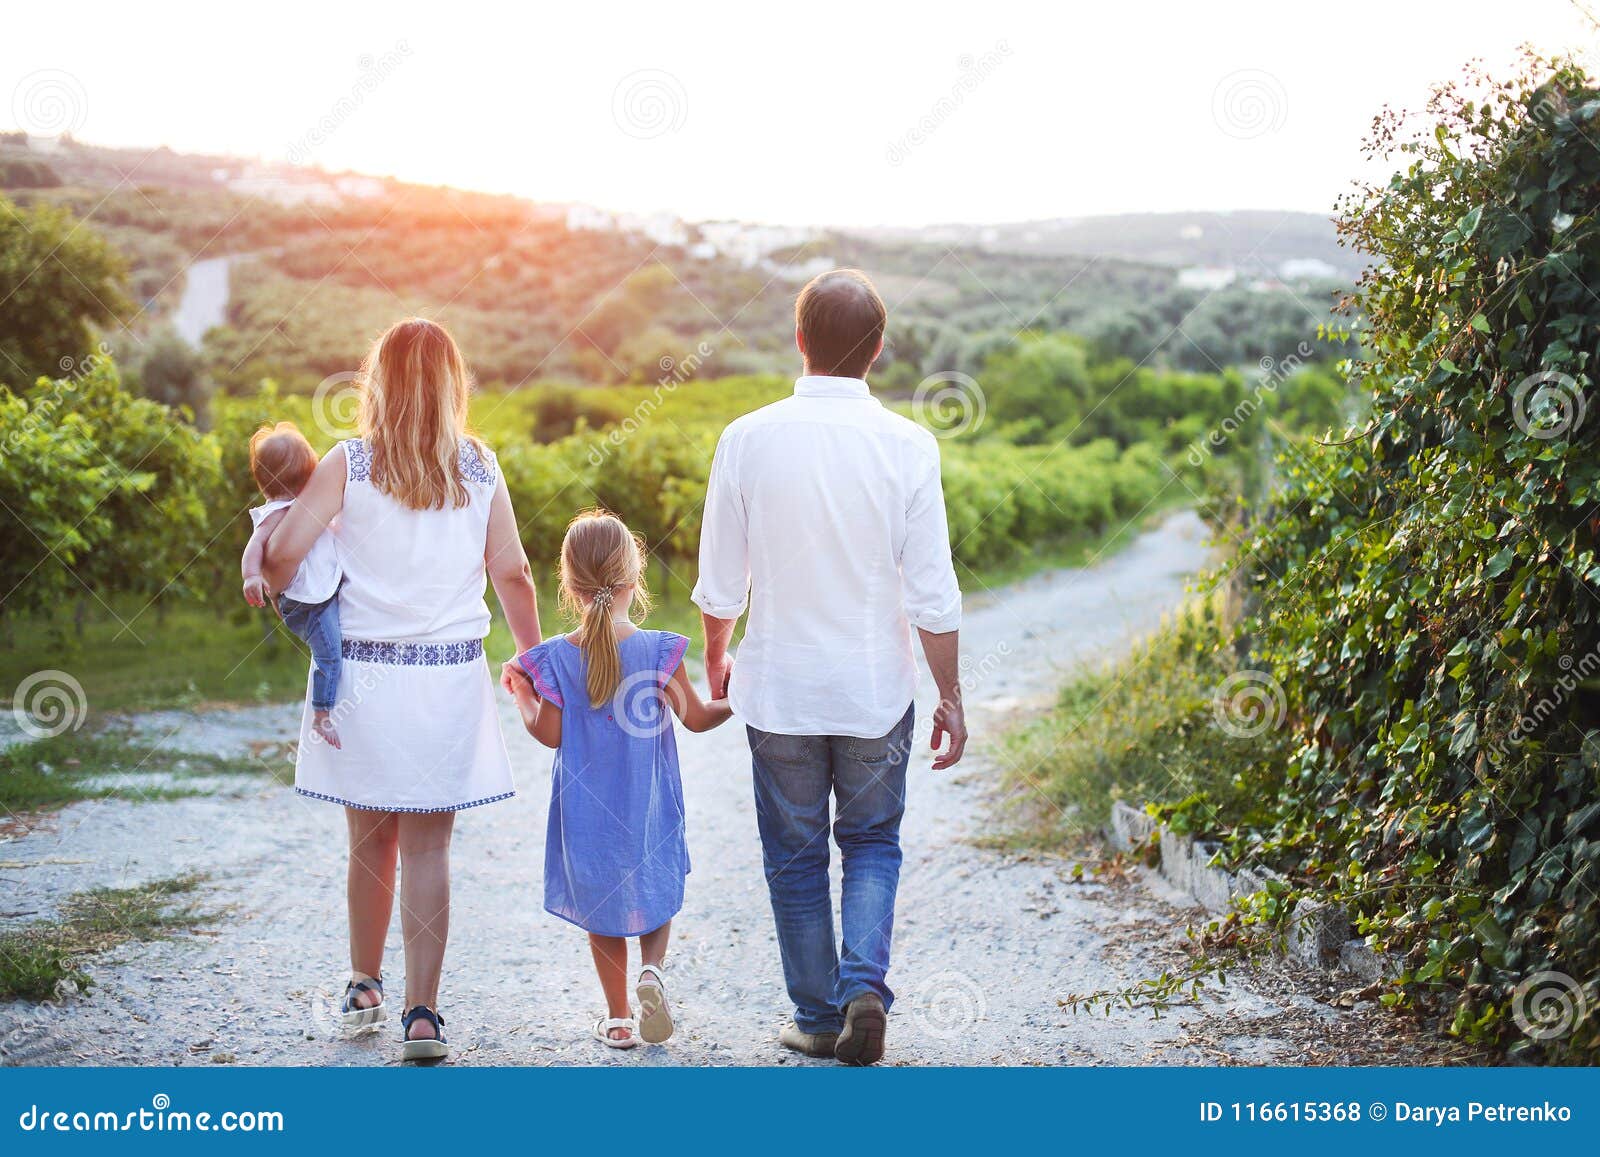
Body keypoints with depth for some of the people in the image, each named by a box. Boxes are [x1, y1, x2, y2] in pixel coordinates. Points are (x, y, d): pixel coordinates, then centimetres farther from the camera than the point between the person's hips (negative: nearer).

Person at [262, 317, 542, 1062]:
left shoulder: (350, 463, -4)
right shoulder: (479, 468, 1)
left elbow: (283, 552, -9)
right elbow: (511, 573, 1)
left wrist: (274, 592, 13)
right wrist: (533, 655, 14)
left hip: (364, 674, 0)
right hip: (450, 676, 0)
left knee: (371, 840, 15)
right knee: (428, 848, 3)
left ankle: (364, 986, 32)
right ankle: (421, 1013, 1)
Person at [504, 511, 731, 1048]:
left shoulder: (556, 659, -11)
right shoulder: (659, 650, -13)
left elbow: (549, 734, -6)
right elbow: (696, 718, -5)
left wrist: (521, 695, 12)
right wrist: (737, 702, 13)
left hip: (586, 808, 1)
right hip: (649, 805, 0)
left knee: (600, 908, 15)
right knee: (657, 890, 20)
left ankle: (618, 1018, 19)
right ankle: (652, 970, -6)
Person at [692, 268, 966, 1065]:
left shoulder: (747, 439, -8)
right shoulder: (907, 446, -10)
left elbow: (720, 586, -2)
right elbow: (933, 595, -8)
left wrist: (715, 661, 17)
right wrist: (950, 696, 4)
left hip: (778, 689, 0)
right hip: (876, 687, 0)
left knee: (795, 857, 14)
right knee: (872, 844, 17)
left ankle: (819, 1017, 20)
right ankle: (865, 984, -2)